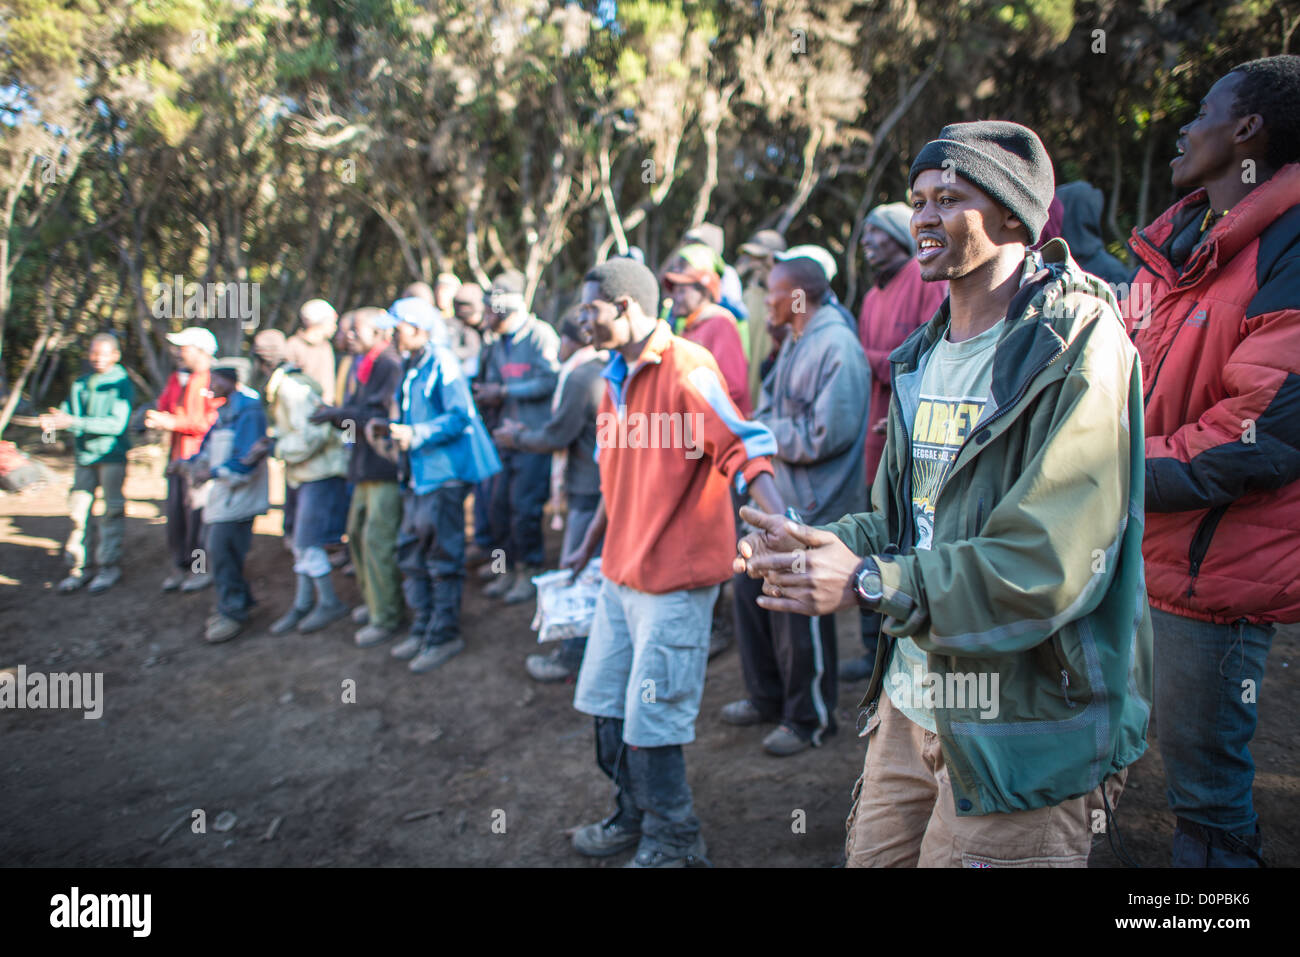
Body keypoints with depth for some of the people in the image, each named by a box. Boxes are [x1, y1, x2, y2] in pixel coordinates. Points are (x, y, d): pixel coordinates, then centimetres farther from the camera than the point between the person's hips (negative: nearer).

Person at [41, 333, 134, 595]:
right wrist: (53, 421, -11)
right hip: (85, 456, 5)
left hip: (112, 456, -5)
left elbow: (116, 424, -16)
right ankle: (76, 568, 10)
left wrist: (74, 422, -22)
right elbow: (68, 412, 13)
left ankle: (108, 566, 9)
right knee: (78, 510, 3)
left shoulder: (121, 384, -6)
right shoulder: (80, 384, 13)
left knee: (112, 510, 1)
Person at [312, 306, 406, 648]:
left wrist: (341, 414, -15)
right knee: (357, 534, 17)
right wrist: (335, 415, -3)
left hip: (386, 468, -10)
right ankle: (374, 601, 33)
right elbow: (357, 413, 17)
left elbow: (384, 415, -21)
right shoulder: (360, 366, 17)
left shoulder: (390, 366, -12)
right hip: (365, 467, 10)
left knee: (377, 540, -8)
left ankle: (386, 618, 1)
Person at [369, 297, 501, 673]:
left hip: (443, 472, -10)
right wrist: (387, 427, 8)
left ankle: (444, 635, 8)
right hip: (416, 474, 10)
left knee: (442, 556, -2)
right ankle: (422, 627, 26)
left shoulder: (442, 364, -11)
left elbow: (459, 417, -19)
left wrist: (415, 434, -25)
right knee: (411, 552, 14)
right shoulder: (411, 369, 17)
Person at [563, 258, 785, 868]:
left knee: (649, 726, -1)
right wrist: (589, 547, 29)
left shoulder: (686, 369, -15)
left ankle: (672, 843, 22)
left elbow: (744, 450, -26)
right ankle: (634, 818, 38)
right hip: (621, 575, 9)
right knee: (606, 706, 18)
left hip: (674, 581, -9)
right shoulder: (617, 379, 13)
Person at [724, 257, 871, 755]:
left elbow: (825, 434, -24)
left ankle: (810, 719, 22)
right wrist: (762, 423, -3)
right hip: (776, 495, 10)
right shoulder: (793, 342, 10)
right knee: (749, 589, 16)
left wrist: (763, 431, -13)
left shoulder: (837, 348, -19)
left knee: (800, 613, 2)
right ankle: (767, 697, 34)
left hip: (813, 505, -9)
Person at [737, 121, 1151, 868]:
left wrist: (871, 581, -25)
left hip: (1023, 734, -7)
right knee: (872, 857, 17)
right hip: (910, 703, 8)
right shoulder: (925, 354, 12)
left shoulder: (1077, 345, -15)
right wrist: (821, 545, -3)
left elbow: (1054, 564, -24)